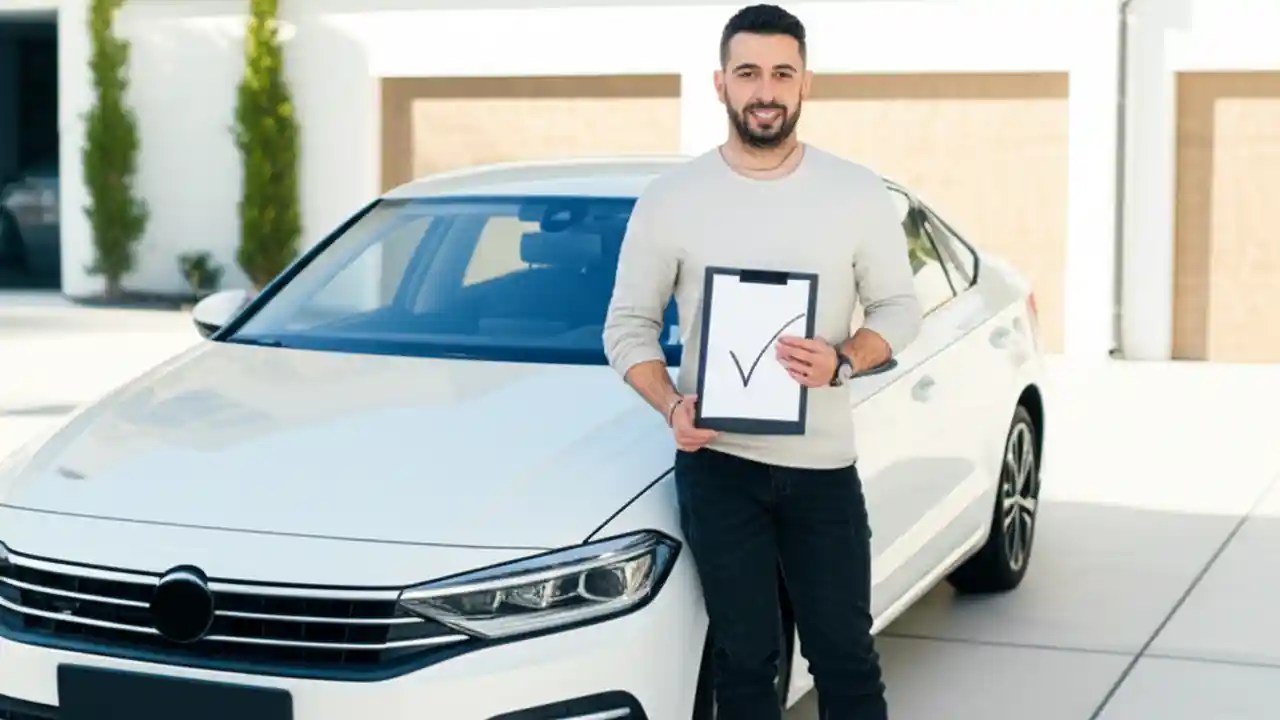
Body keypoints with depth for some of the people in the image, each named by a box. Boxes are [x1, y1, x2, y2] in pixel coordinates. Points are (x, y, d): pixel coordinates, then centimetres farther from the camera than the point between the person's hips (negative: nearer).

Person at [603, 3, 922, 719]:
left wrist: (842, 360, -16)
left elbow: (901, 308, 5)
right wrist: (672, 406, -16)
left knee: (846, 657, 6)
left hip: (824, 465, 1)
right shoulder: (672, 198, -1)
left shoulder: (858, 192, 1)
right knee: (746, 661, 6)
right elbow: (628, 325, 3)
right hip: (718, 463, 0)